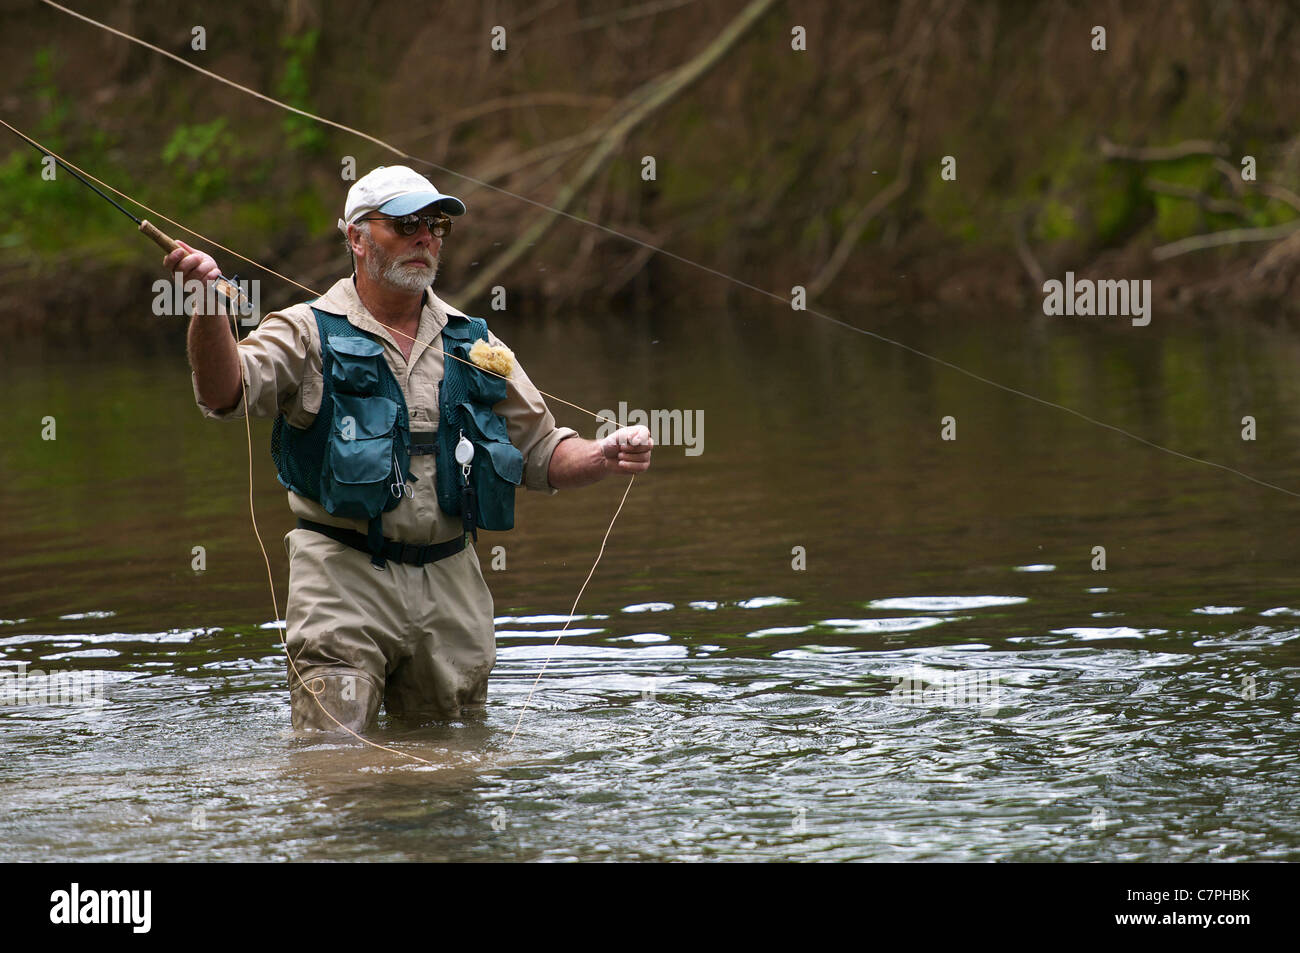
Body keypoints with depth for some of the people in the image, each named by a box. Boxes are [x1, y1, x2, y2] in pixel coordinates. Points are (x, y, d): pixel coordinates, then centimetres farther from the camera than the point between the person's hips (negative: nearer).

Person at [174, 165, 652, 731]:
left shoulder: (474, 344, 14)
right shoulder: (309, 335, 1)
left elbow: (543, 454, 17)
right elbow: (225, 395, -17)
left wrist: (605, 457, -5)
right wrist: (209, 306, -35)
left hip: (451, 587, 4)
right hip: (345, 580, -4)